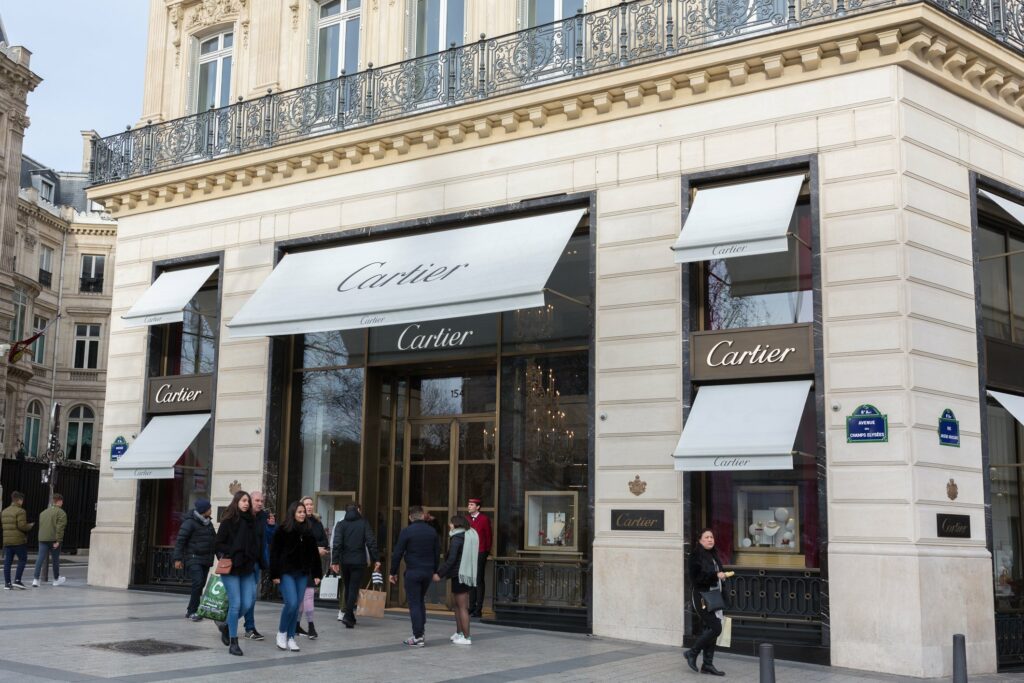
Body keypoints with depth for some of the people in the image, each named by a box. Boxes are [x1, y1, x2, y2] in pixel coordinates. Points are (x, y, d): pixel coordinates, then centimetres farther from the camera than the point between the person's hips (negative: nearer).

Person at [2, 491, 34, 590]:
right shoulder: (20, 511, -11)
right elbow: (22, 526, -18)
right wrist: (30, 526, 0)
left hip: (6, 540, 7)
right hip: (19, 540, -7)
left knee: (7, 562, 6)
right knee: (22, 559, 4)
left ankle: (7, 583, 6)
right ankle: (17, 580, -4)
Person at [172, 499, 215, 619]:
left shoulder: (209, 523, 15)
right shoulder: (190, 523, -10)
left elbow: (214, 541, 23)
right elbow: (180, 541, -12)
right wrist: (178, 559, -16)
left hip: (205, 560, 8)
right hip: (193, 559, -8)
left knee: (201, 585, 7)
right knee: (198, 582, -19)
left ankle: (190, 610, 18)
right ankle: (192, 611, -11)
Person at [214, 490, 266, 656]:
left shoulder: (252, 522, 8)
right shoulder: (228, 522, -4)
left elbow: (257, 544, 14)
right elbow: (218, 545, -4)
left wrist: (256, 561, 5)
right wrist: (231, 554, -15)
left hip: (247, 569, 5)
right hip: (231, 568, -5)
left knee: (247, 604, 0)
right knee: (236, 604, -7)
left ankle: (227, 626, 27)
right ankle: (233, 642, 4)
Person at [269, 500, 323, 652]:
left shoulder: (308, 532, 9)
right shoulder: (282, 531, -5)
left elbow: (314, 554, 12)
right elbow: (274, 553, -7)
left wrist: (317, 574, 8)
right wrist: (275, 575, -12)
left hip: (302, 574, 5)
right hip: (286, 573, -5)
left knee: (296, 606, 4)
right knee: (291, 603, -14)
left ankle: (291, 637, 14)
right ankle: (281, 632, 8)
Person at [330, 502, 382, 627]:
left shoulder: (340, 524, 5)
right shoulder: (364, 523, 1)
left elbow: (336, 544, -5)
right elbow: (371, 542, -6)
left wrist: (335, 561, -6)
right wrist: (376, 559, -4)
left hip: (344, 561, 2)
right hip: (359, 561, -2)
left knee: (347, 588, 16)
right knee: (354, 589, -2)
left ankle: (350, 617, 21)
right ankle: (348, 616, -16)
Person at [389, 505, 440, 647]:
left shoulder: (407, 532, -9)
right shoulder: (432, 531, 6)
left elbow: (397, 553, -8)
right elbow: (437, 552, 11)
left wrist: (393, 572, 0)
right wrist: (434, 571, 20)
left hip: (413, 572, -5)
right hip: (428, 572, 5)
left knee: (414, 604, -1)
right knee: (420, 601, 19)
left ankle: (418, 637, -3)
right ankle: (421, 633, 18)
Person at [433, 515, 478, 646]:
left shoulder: (457, 538, -13)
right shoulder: (471, 535, 11)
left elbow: (451, 559, -20)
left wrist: (439, 573, -16)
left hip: (459, 575, -9)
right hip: (469, 575, 9)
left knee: (462, 607, -4)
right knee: (458, 605, 19)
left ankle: (466, 637, -2)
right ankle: (459, 633, 24)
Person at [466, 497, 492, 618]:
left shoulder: (484, 519, -4)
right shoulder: (467, 519, 9)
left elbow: (489, 536, 0)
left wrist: (486, 551, 4)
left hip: (480, 554, -5)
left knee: (479, 581, -1)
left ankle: (478, 610, 2)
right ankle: (471, 608, 15)